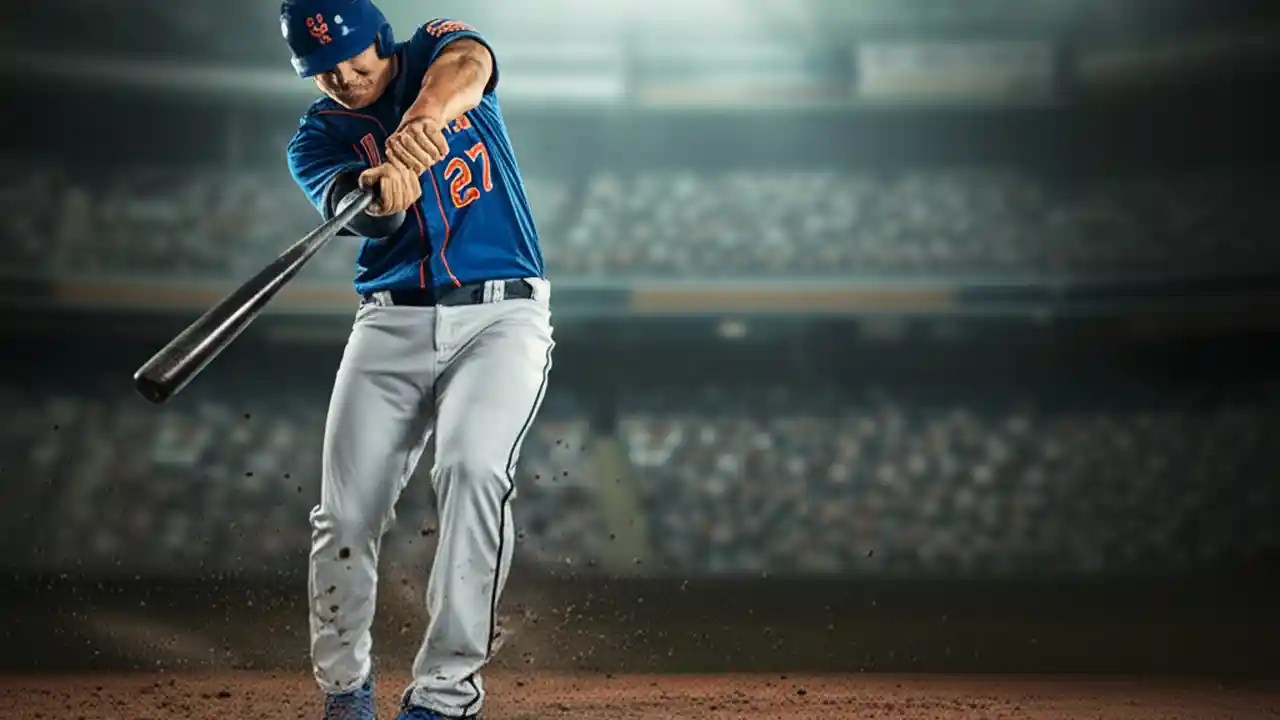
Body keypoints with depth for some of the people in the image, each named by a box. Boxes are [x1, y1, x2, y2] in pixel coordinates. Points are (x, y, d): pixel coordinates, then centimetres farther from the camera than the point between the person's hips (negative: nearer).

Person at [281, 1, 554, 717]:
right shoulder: (319, 135, 5)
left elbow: (467, 62, -24)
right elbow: (346, 204, -17)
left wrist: (427, 113, -47)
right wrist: (381, 191, -42)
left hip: (501, 315, -3)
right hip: (392, 325, 3)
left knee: (474, 468, -26)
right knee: (346, 515, -2)